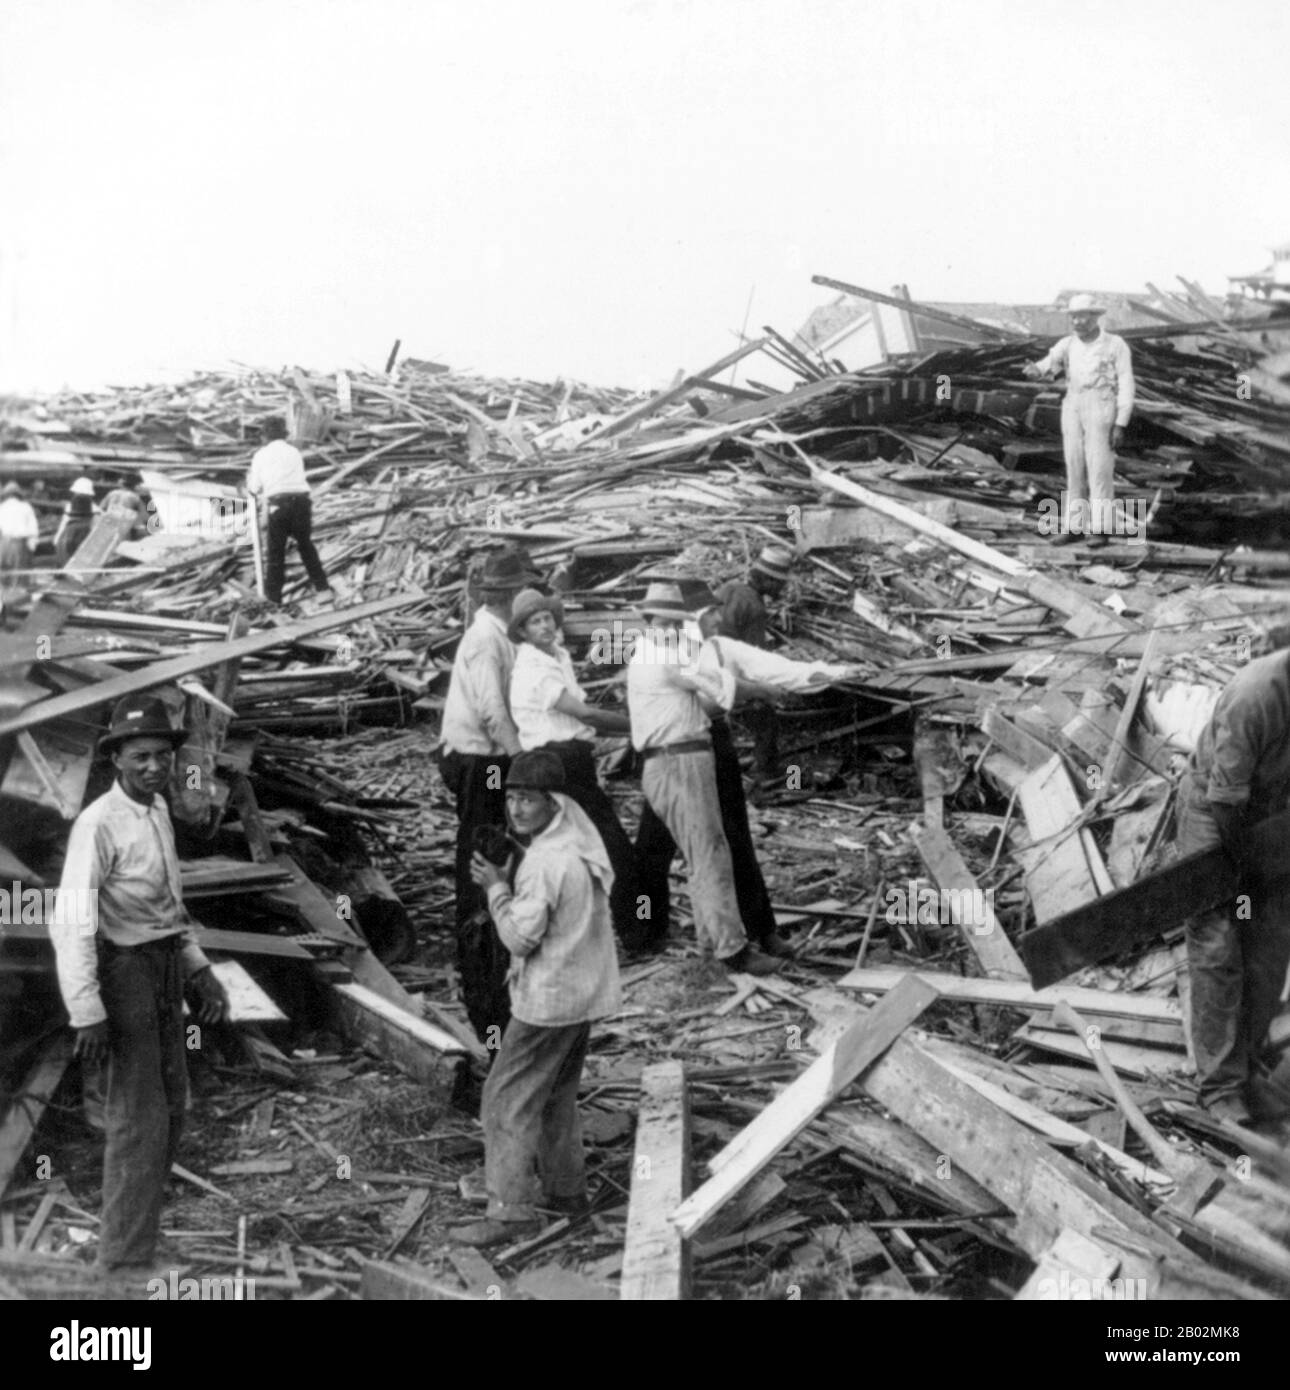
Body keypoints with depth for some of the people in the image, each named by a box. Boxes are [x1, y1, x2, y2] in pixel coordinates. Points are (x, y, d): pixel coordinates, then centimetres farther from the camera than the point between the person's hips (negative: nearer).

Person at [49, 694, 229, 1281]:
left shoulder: (159, 811, 6)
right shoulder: (99, 824, -21)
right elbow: (71, 922, -24)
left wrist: (199, 969, 13)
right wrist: (86, 1012, -25)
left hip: (166, 964, 9)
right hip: (124, 969, -9)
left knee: (170, 1105, 20)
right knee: (140, 1121, -5)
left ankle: (139, 1228, 38)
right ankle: (124, 1260, 7)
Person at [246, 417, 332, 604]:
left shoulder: (261, 455, 7)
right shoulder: (295, 452, 14)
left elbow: (254, 489, 8)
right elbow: (298, 479, 16)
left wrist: (249, 476, 30)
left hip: (278, 505, -2)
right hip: (302, 500, 3)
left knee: (276, 549, 10)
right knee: (305, 544, 21)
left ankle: (273, 592, 15)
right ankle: (321, 585, 23)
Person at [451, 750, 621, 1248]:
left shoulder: (545, 862, -24)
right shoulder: (583, 845, 6)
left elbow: (520, 938, -21)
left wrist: (497, 888, -10)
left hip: (548, 1000, -9)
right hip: (585, 993, 10)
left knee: (508, 1100, -1)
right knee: (557, 1094, 22)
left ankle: (510, 1210, 2)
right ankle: (565, 1189, 34)